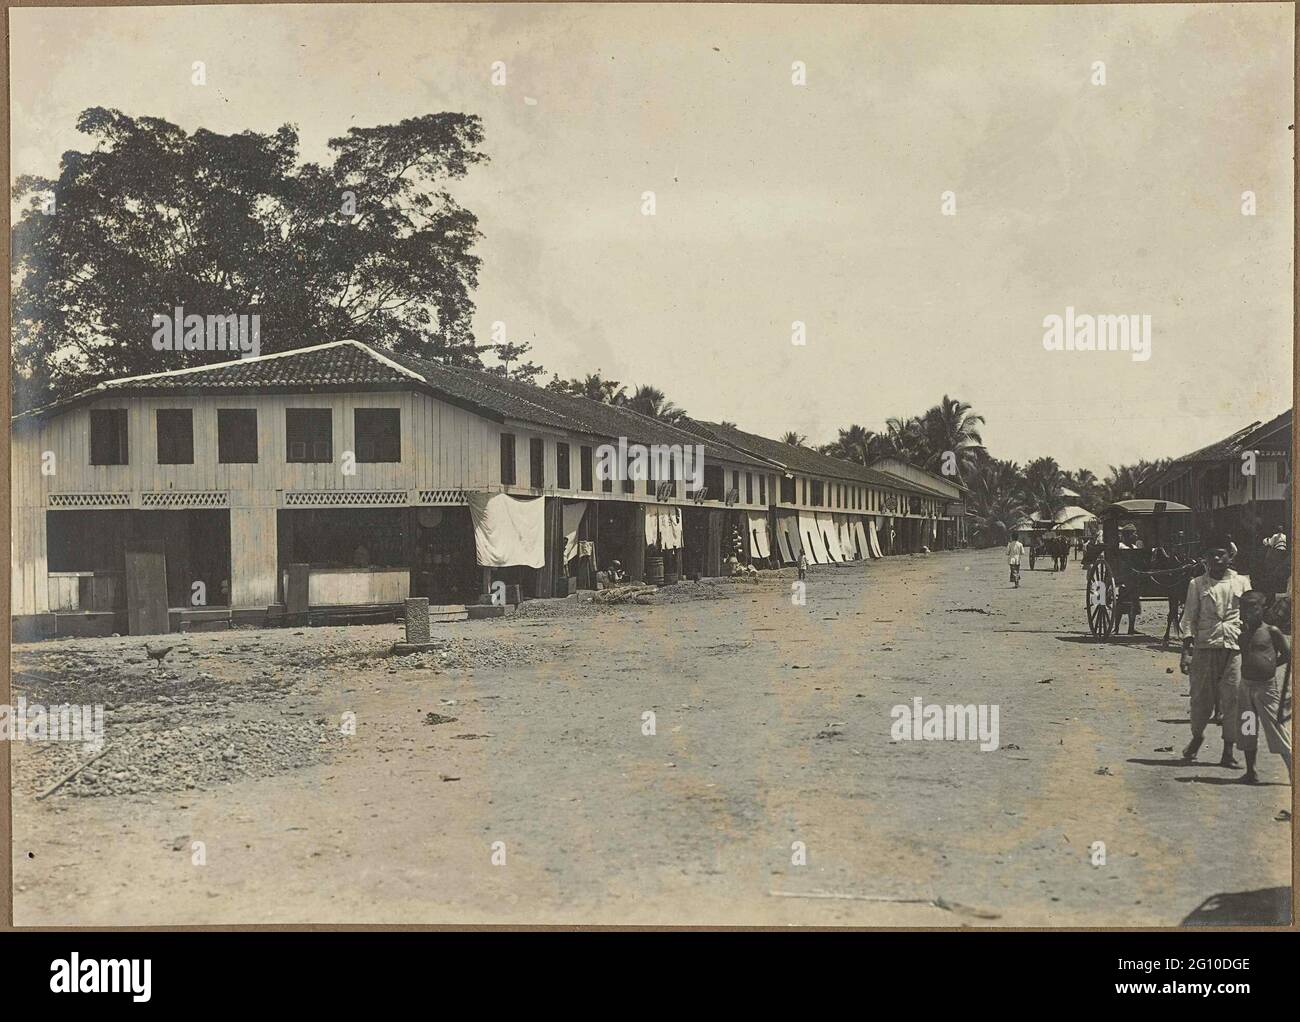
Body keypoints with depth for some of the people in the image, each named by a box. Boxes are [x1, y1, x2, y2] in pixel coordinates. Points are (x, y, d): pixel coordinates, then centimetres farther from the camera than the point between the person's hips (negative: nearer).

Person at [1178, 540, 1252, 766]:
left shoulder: (1241, 582, 8)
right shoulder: (1197, 584, 6)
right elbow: (1189, 618, 5)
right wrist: (1186, 651, -2)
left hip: (1234, 647, 0)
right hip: (1204, 646, 0)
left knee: (1232, 700, -2)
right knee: (1201, 697, 4)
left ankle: (1228, 750, 7)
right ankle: (1197, 736, 30)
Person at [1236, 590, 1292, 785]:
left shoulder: (1271, 631, -4)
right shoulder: (1240, 633, 7)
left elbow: (1287, 653, 2)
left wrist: (1271, 664, -3)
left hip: (1267, 686, -4)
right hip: (1246, 686, 5)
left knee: (1277, 727, -6)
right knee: (1247, 731, 9)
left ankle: (1293, 771, 0)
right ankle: (1250, 772, 19)